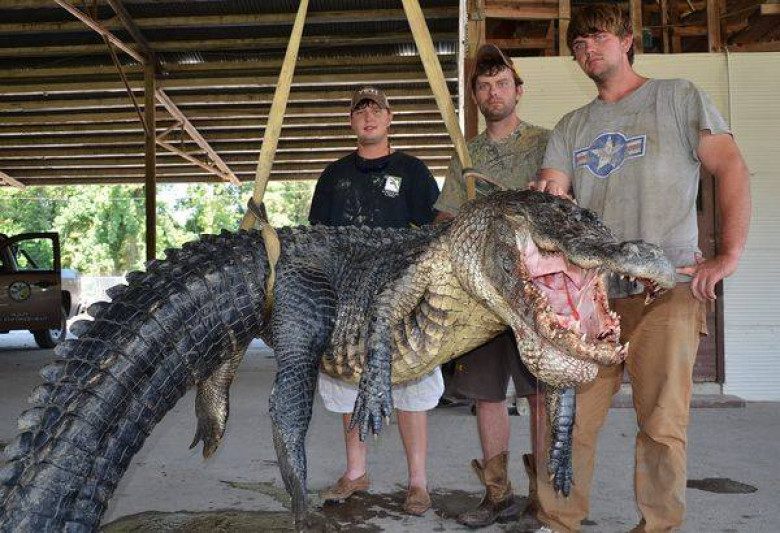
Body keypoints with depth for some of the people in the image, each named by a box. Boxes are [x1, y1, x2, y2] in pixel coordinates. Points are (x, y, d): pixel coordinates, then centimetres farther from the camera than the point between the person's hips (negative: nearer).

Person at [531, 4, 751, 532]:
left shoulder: (678, 97, 8)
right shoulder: (571, 127, 19)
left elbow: (732, 168, 0)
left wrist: (728, 255, -9)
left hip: (667, 287, -3)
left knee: (662, 423, -2)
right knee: (569, 416, 2)